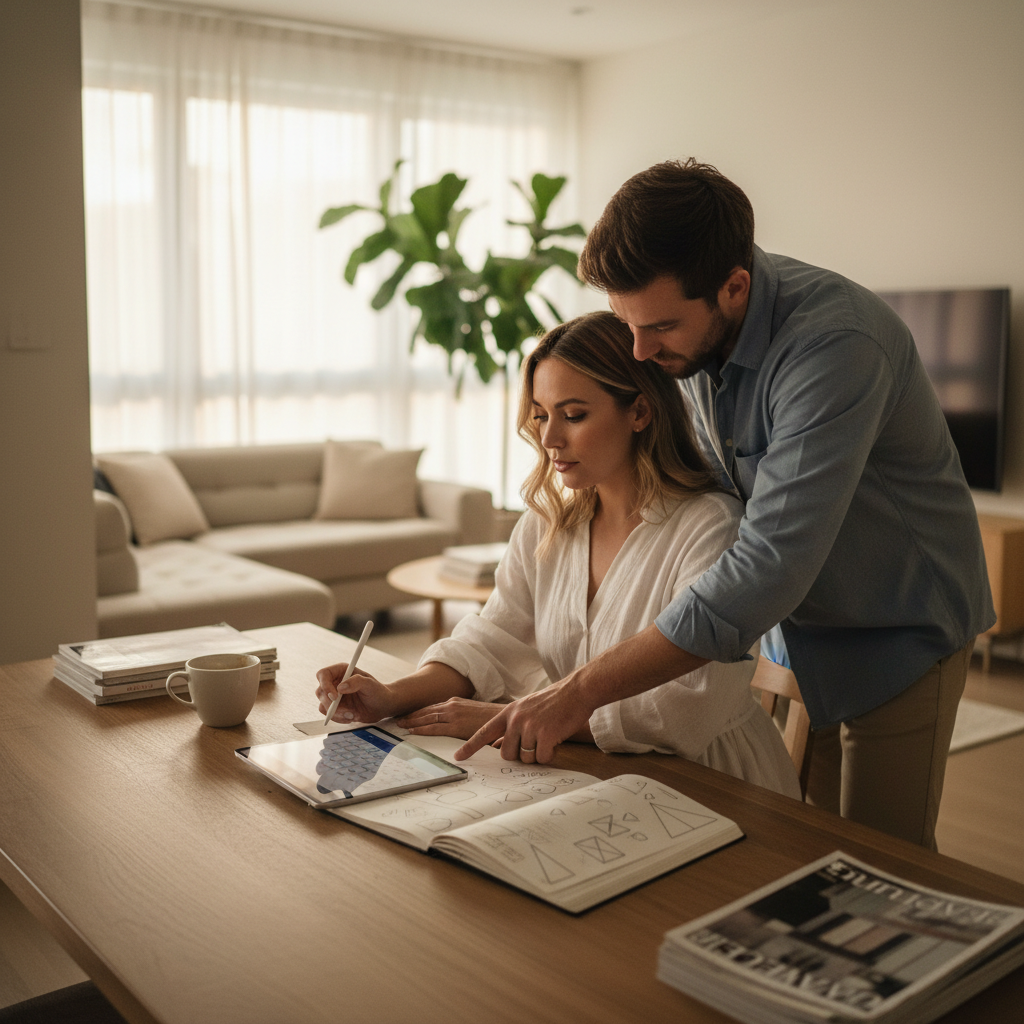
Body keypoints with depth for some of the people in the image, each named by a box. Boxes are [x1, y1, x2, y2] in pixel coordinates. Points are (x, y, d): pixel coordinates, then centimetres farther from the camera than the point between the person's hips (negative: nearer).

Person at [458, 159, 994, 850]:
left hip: (897, 631, -6)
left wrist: (582, 692, -36)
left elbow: (772, 566, -38)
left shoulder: (836, 344, -33)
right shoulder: (693, 323, -8)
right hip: (790, 623, 6)